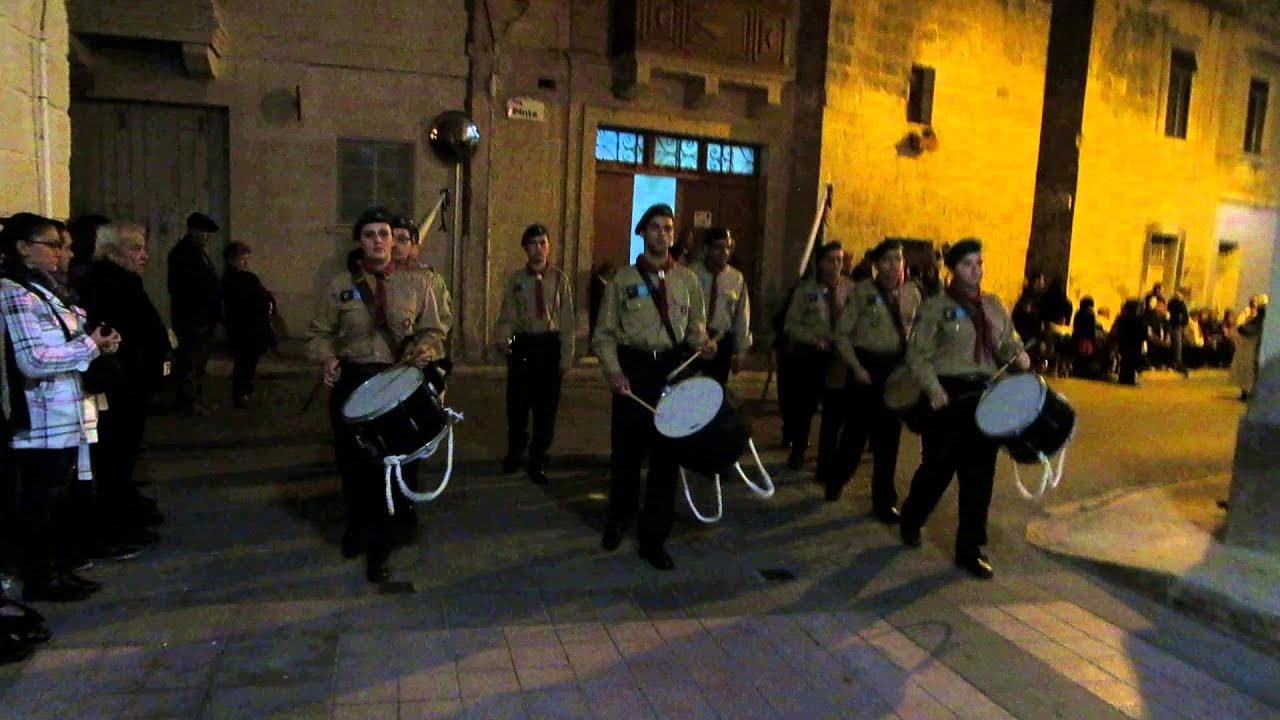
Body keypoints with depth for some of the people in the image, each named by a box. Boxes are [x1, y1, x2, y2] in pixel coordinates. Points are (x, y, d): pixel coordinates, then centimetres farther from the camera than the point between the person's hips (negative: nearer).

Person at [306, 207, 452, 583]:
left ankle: (379, 548, 13)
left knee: (392, 462, 0)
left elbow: (434, 330, 7)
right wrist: (327, 357, -11)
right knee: (352, 460, 12)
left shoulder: (416, 283, 3)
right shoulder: (340, 285, 5)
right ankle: (357, 525, 40)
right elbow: (320, 332, 9)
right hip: (351, 382, 1)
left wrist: (423, 352, -14)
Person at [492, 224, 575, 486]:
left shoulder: (559, 279, 0)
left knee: (546, 405, 6)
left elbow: (567, 321, 0)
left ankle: (538, 461, 22)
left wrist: (566, 357, -4)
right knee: (517, 403, 8)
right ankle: (515, 451, 34)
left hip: (549, 345, 0)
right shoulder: (515, 280, 2)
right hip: (522, 344, 1)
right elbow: (507, 316, -1)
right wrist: (502, 339, -21)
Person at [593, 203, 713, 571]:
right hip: (633, 368, -1)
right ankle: (618, 520, 35)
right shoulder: (623, 279, 3)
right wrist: (613, 370, -11)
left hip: (673, 368, 2)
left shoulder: (687, 279, 8)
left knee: (666, 454, 3)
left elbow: (695, 324, 14)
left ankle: (653, 538, 17)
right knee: (627, 451, 7)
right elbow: (604, 333, 3)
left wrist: (702, 341, -9)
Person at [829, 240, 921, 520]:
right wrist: (856, 367, -12)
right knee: (856, 429, 6)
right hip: (867, 365, -3)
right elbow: (842, 334, -6)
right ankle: (836, 480, 33)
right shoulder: (862, 291, -6)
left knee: (889, 436, 7)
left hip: (897, 368, 3)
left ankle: (884, 500, 20)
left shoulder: (912, 294, 5)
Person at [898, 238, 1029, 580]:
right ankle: (910, 521, 32)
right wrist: (933, 389, -21)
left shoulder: (994, 306, 13)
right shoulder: (936, 307, -3)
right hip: (949, 396, -4)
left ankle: (969, 550, 14)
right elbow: (918, 354, -7)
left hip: (985, 396, 5)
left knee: (980, 474, 4)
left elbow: (1007, 343, 21)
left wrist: (1018, 355, -3)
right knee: (938, 466, 4)